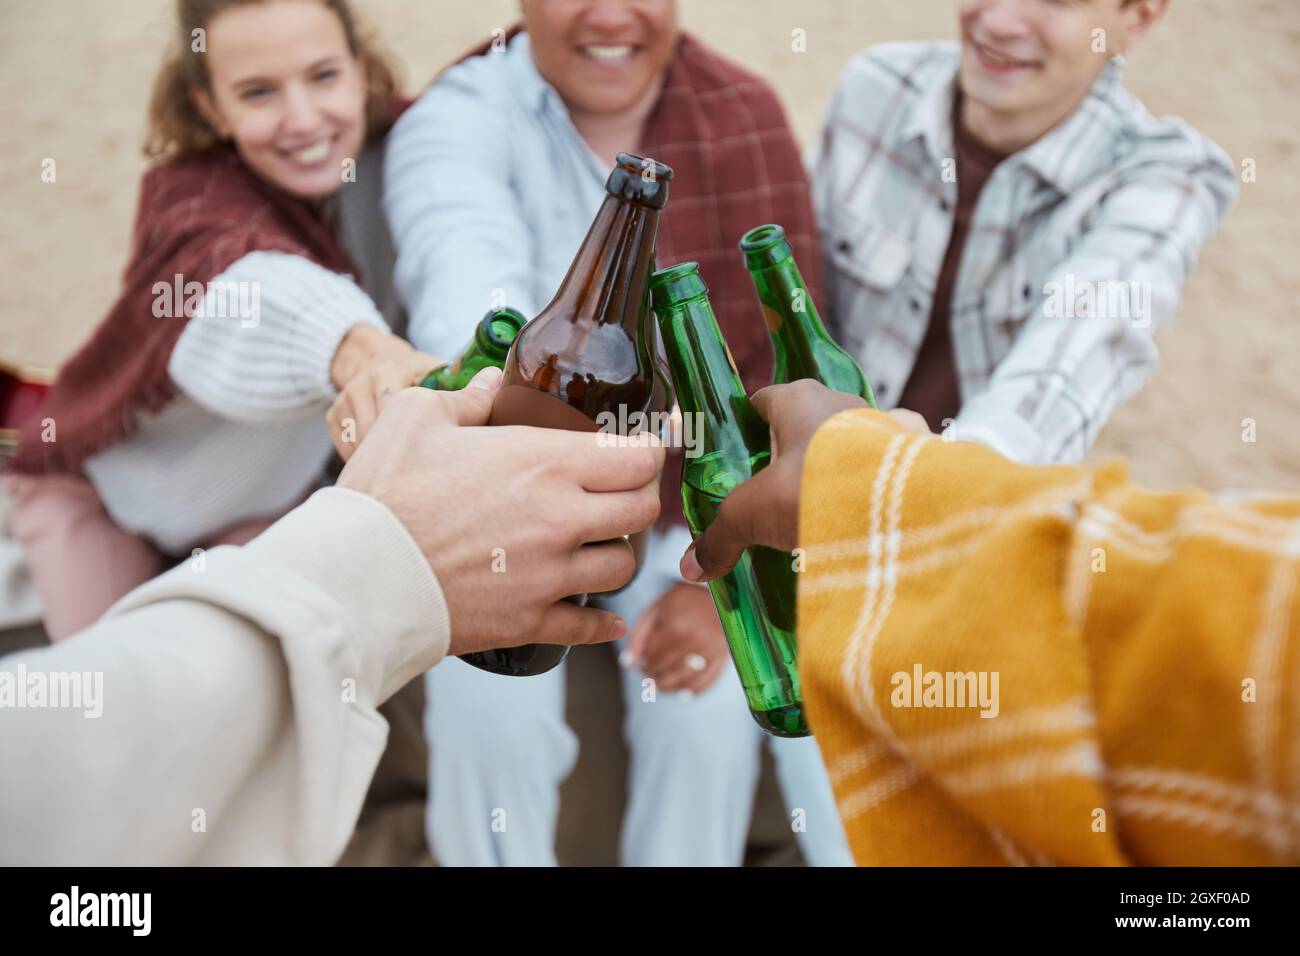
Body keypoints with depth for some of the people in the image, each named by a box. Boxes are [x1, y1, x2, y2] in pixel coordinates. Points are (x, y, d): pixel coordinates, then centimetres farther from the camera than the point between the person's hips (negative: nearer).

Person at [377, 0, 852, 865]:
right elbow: (464, 268, -38)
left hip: (683, 491, 2)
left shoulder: (746, 121, -7)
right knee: (489, 699, -22)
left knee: (713, 700, -19)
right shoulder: (457, 120, -14)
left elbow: (779, 369, -8)